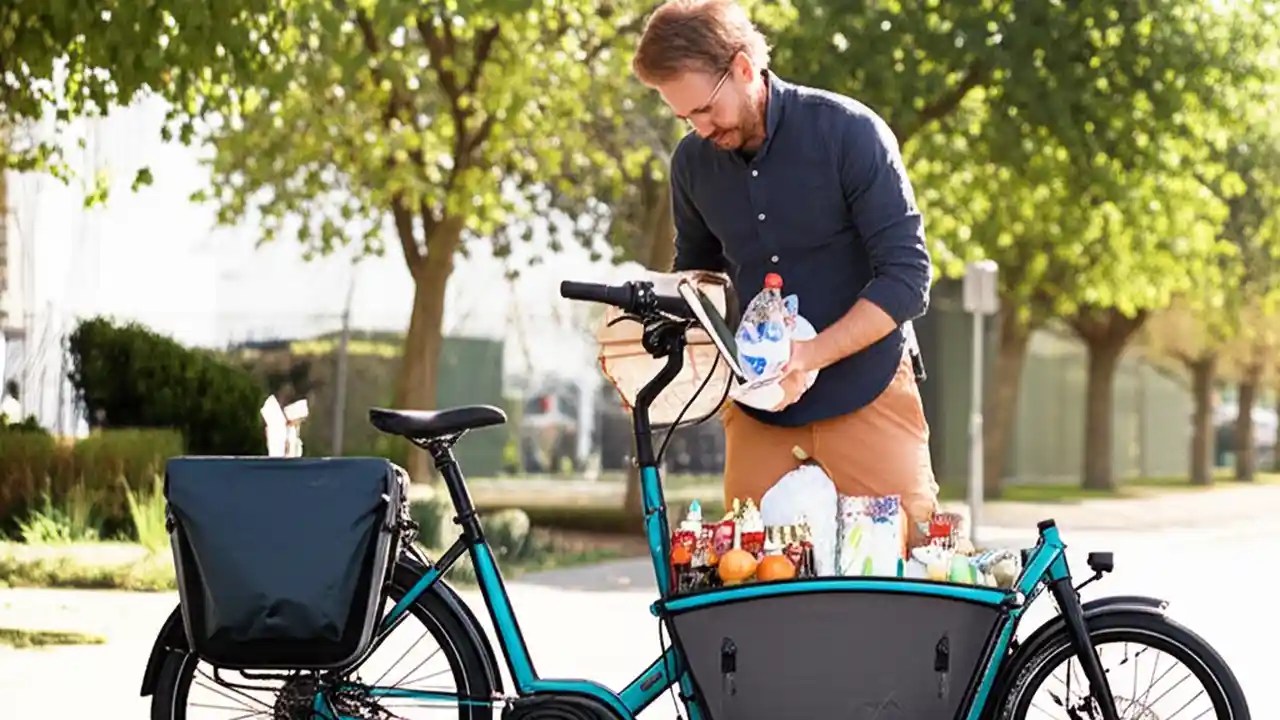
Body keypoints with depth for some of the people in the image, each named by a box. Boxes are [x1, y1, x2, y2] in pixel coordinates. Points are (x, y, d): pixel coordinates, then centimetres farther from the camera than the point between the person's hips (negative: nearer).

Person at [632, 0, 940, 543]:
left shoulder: (849, 132, -13)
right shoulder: (693, 161, 2)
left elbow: (907, 278, -15)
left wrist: (809, 356, -26)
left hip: (865, 395, -4)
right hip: (758, 408, 4)